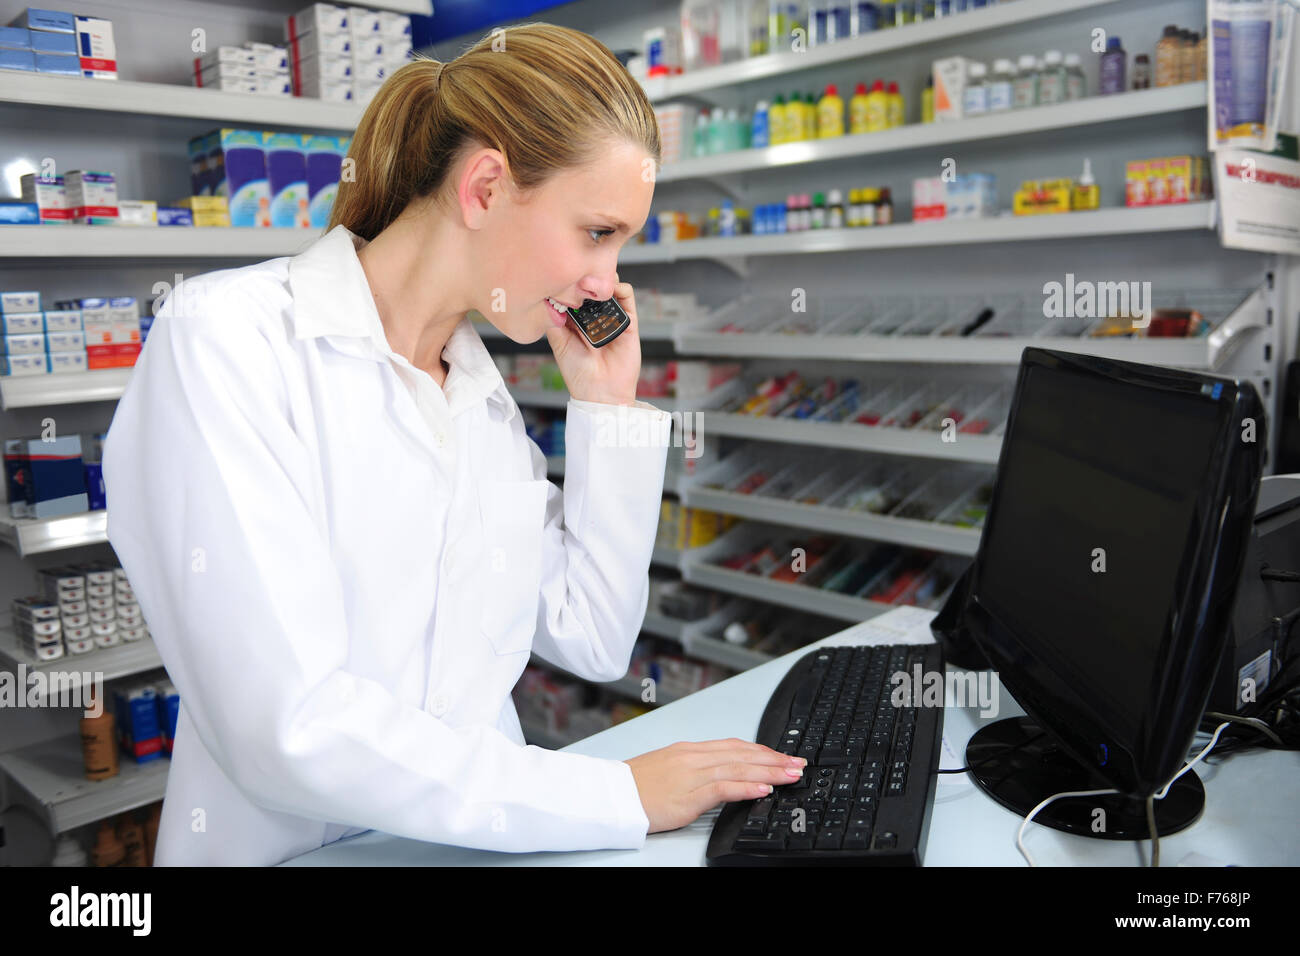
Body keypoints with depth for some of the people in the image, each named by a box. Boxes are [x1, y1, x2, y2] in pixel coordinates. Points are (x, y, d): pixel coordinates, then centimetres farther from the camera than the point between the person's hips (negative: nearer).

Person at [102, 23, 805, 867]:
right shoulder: (228, 338, -13)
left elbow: (594, 645, 6)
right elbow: (288, 726, -21)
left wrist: (608, 406, 2)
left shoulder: (485, 393, 7)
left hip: (478, 836, 5)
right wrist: (617, 796, -19)